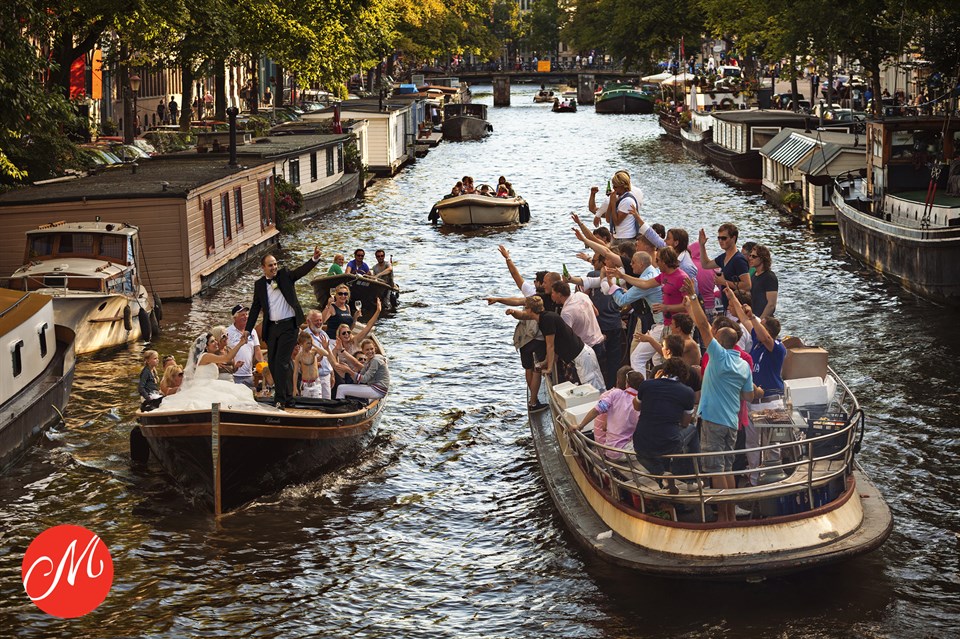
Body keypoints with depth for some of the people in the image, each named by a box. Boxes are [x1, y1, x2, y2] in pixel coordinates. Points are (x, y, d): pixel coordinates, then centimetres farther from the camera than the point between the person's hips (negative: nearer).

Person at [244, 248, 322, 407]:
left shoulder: (285, 275, 0)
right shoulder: (259, 284, 8)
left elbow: (303, 270, -15)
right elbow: (255, 308, 13)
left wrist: (315, 258, -35)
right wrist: (248, 329, 8)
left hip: (288, 325, -5)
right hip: (271, 327, 5)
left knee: (281, 362, -10)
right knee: (272, 363, 10)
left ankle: (280, 398, -7)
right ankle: (287, 395, 24)